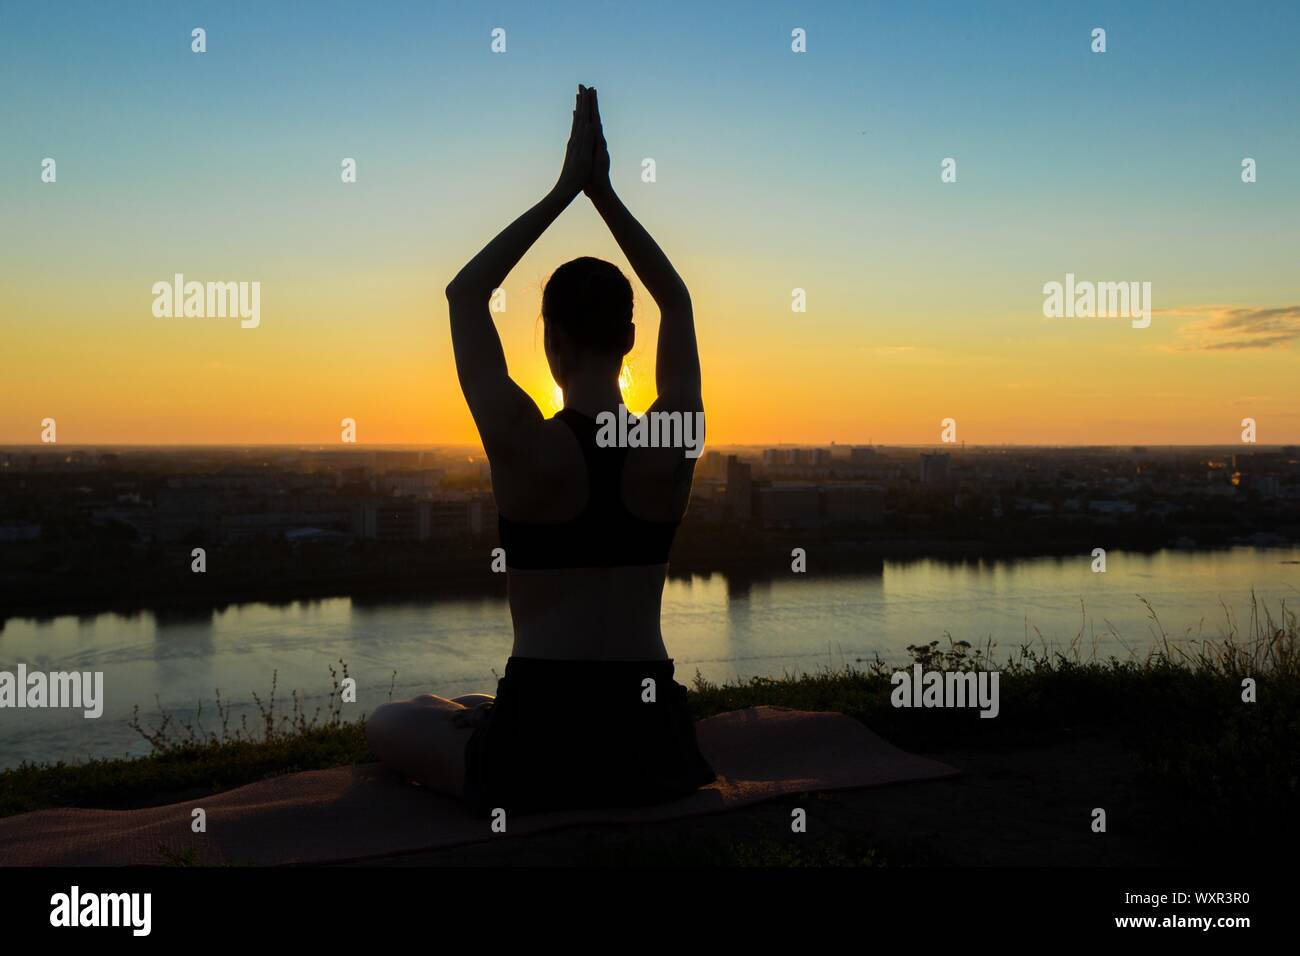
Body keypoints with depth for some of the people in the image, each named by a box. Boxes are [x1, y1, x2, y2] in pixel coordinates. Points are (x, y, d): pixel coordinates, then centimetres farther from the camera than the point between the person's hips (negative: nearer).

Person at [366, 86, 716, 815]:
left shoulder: (525, 446, -12)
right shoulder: (674, 441, -3)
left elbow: (465, 295, 1)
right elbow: (677, 299, 13)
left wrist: (563, 190, 1)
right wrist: (603, 190, 10)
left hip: (540, 751, -2)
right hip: (652, 742, 3)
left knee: (389, 723, 27)